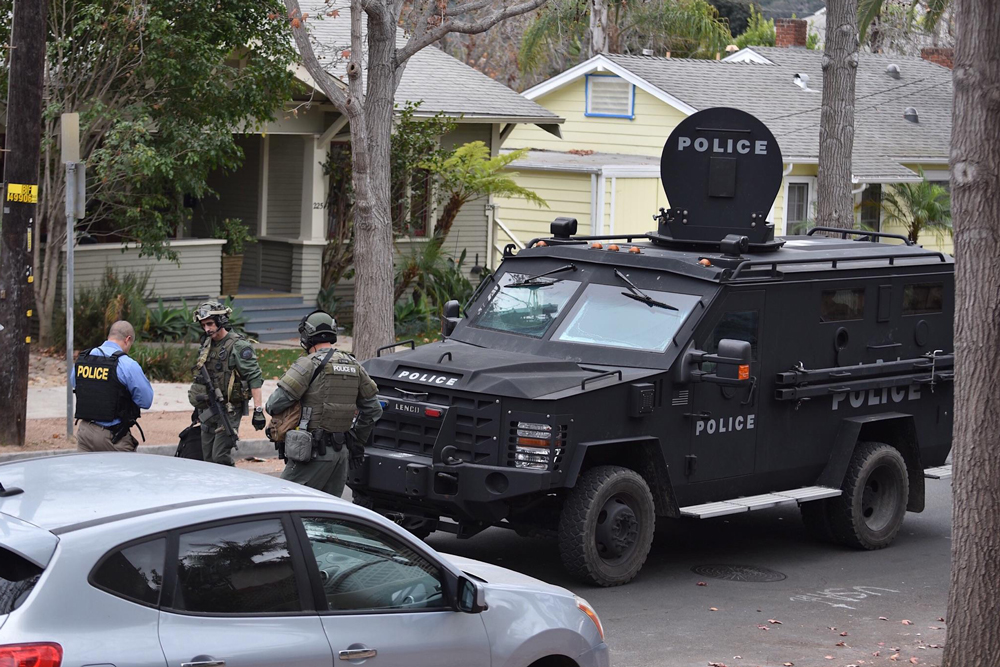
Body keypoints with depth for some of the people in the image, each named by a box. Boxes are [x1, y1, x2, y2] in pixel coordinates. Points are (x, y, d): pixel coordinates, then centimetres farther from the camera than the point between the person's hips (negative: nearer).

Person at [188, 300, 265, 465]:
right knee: (208, 458, 9)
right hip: (208, 409, 8)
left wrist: (258, 409, -23)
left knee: (221, 458, -13)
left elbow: (255, 378, -17)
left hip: (229, 410, -8)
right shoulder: (207, 344, 11)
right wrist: (199, 408, 23)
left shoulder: (239, 346, -13)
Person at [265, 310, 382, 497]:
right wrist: (358, 443, 25)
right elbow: (373, 410, 16)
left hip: (315, 452, -7)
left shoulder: (309, 365, -11)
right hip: (342, 453, 7)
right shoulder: (353, 366, 11)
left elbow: (276, 404, -17)